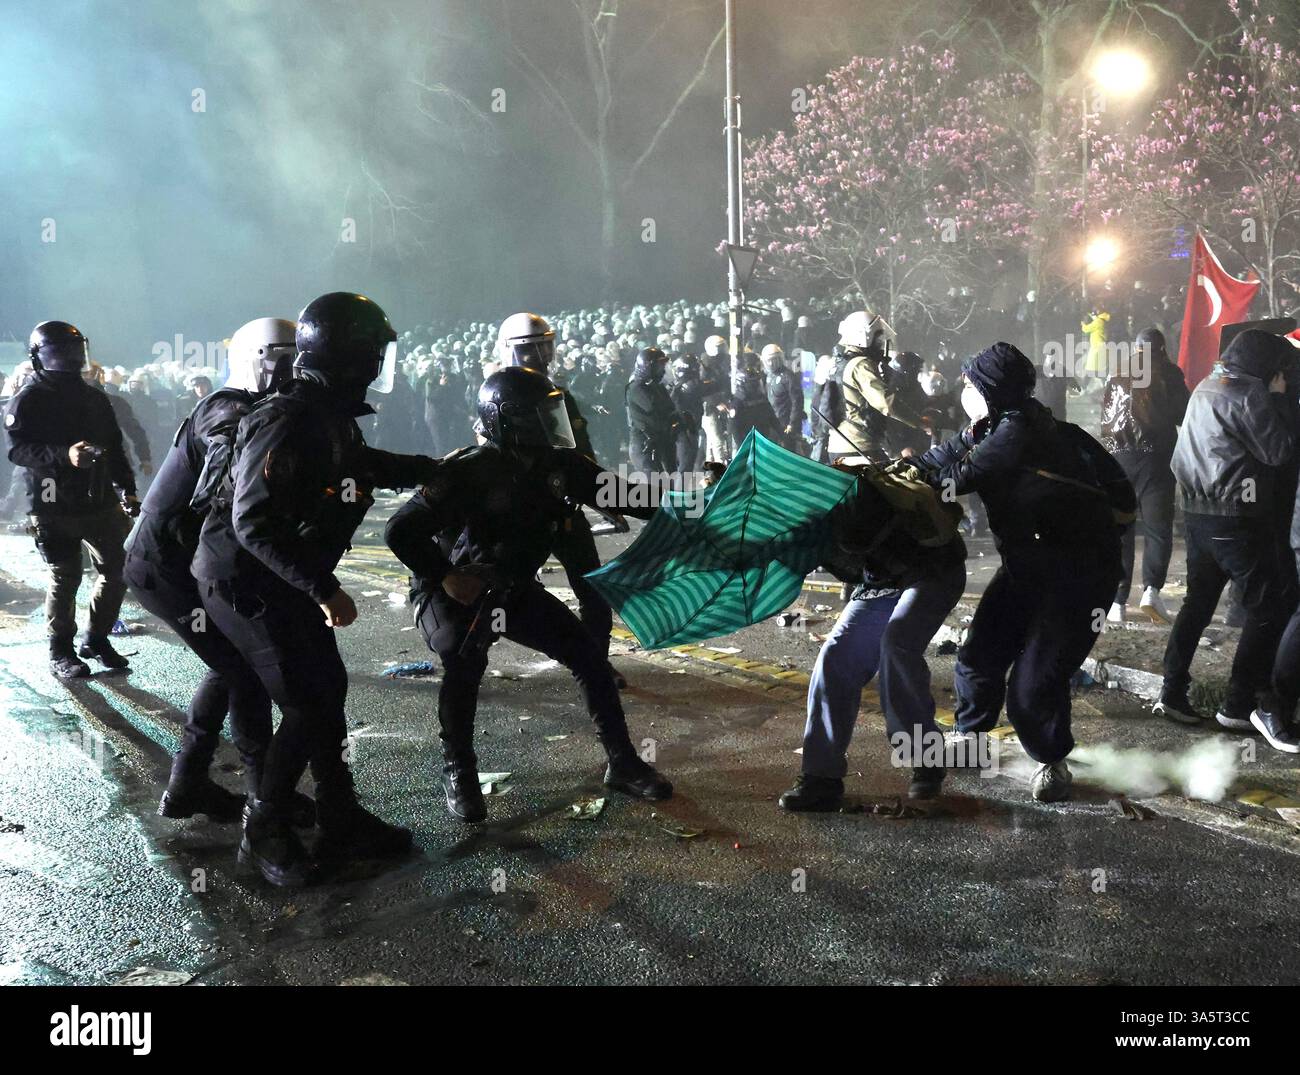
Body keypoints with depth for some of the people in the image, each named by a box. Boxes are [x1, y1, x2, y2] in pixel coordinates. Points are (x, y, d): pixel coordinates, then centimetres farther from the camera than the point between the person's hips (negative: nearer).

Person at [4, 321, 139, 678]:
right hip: (54, 507, -6)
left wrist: (126, 489, 10)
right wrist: (65, 455, -34)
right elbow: (19, 449, -18)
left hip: (99, 502, 6)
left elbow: (115, 447, 18)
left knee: (117, 571, 7)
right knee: (65, 579, 0)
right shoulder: (28, 400, -6)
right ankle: (60, 651, 16)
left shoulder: (94, 398, 13)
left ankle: (96, 639, 24)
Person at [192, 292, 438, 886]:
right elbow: (253, 521, -30)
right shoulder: (287, 421, -25)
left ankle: (341, 823, 23)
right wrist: (324, 589, -31)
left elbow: (370, 467, 25)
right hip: (246, 583, -9)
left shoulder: (330, 417, 4)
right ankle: (264, 835, 11)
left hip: (287, 581, 9)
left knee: (327, 691, 11)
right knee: (306, 707, -7)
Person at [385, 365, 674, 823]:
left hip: (513, 590, 6)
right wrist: (445, 578, -25)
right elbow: (401, 531, -24)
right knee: (465, 661, -33)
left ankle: (622, 763, 11)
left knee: (587, 653, -2)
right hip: (454, 593, -6)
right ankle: (458, 771, -9)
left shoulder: (559, 464, -10)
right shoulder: (468, 472, -27)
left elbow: (620, 494, -2)